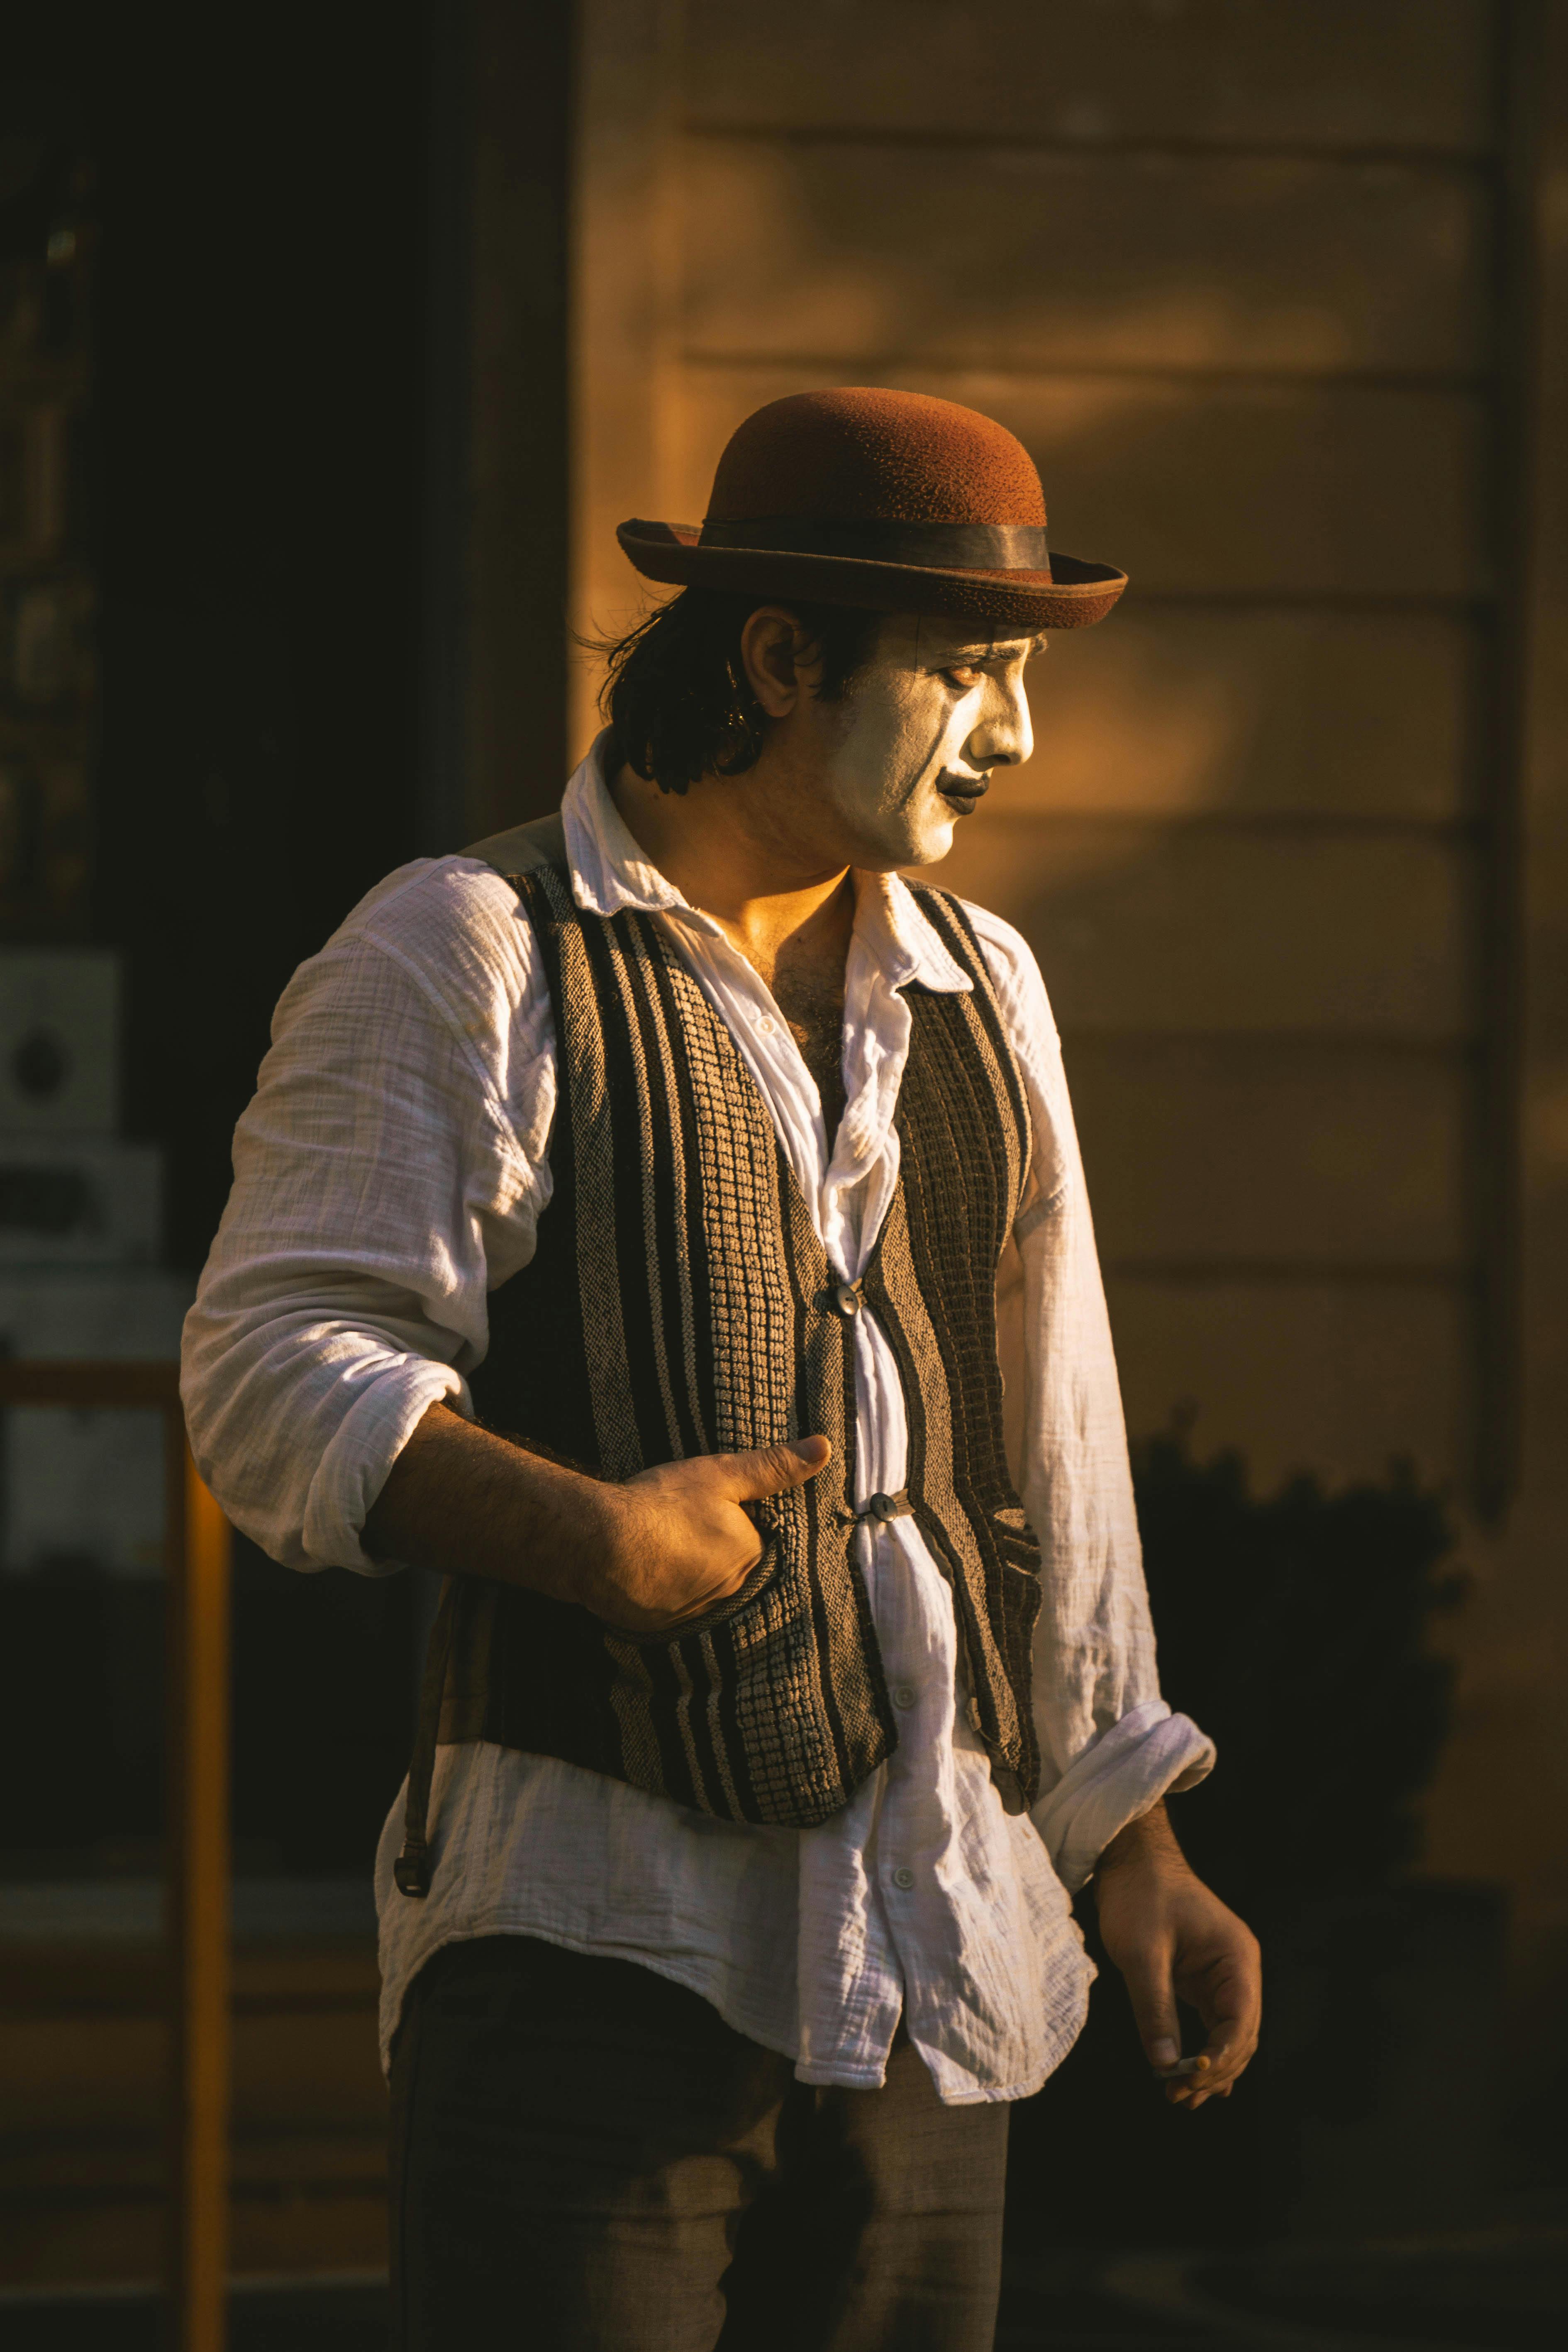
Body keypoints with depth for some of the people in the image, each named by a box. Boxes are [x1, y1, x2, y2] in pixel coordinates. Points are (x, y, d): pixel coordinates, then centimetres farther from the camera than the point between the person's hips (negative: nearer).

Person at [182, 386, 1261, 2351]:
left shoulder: (978, 993, 18)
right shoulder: (470, 963, -2)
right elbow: (276, 1374, -10)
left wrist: (1133, 1850, 18)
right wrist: (582, 1532, -25)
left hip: (931, 1951, 6)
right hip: (589, 1945, -6)